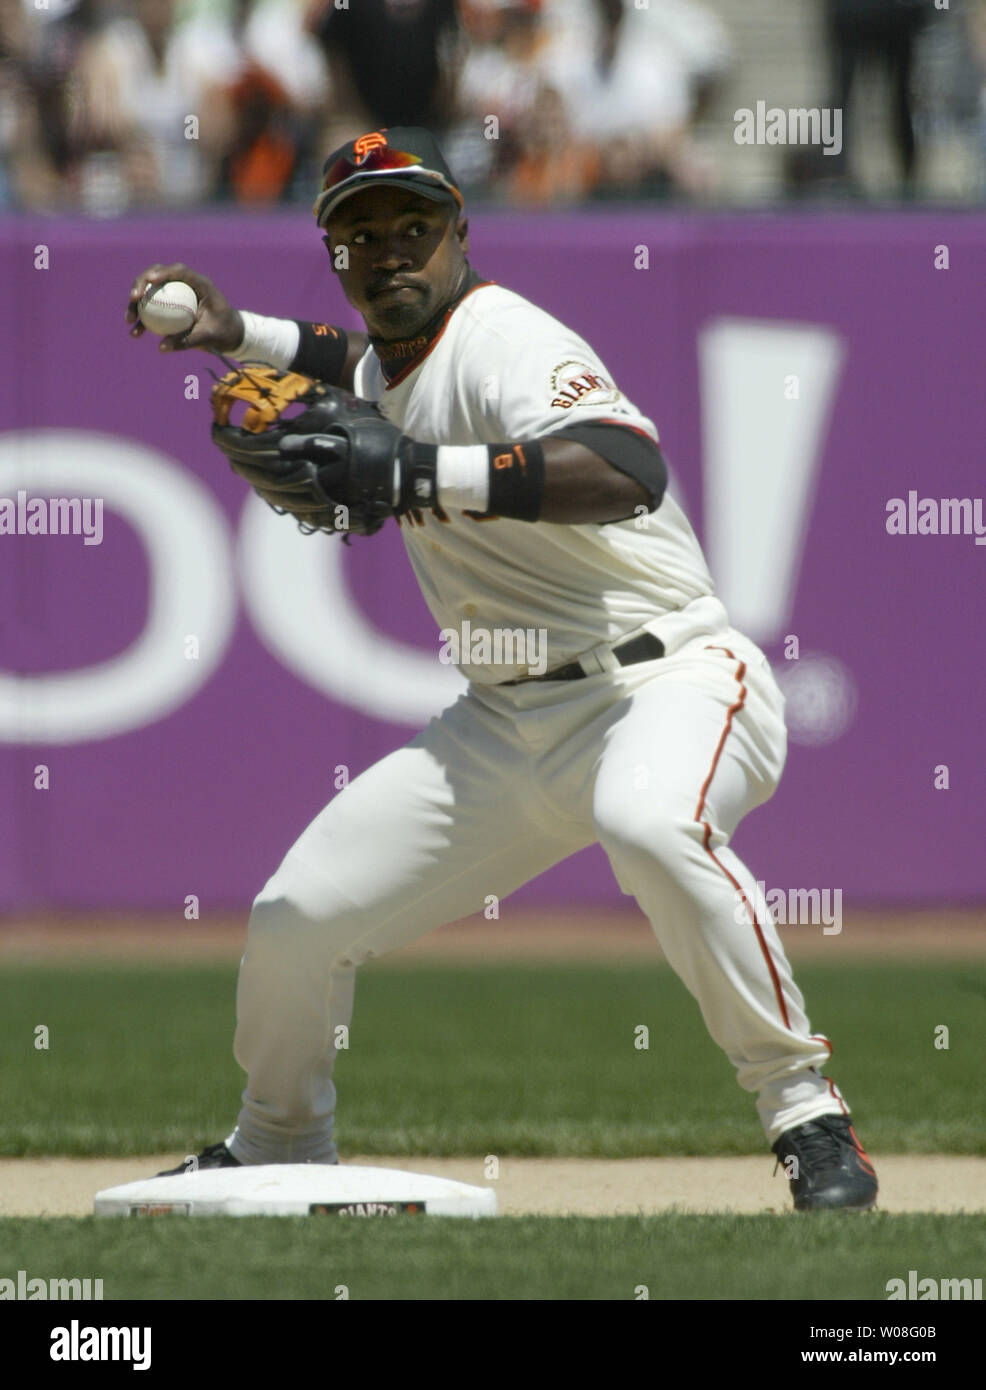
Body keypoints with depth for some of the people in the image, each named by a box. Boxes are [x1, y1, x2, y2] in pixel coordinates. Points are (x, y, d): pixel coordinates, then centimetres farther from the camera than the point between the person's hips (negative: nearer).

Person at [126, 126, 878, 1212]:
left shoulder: (504, 339, -17)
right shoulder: (388, 367, 10)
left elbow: (628, 471, -38)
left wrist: (415, 471, -43)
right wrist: (238, 334, 22)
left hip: (669, 682, -8)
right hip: (507, 719, 8)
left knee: (649, 820, -42)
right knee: (297, 916, 3)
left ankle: (808, 1117, -32)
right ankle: (276, 1150, 32)